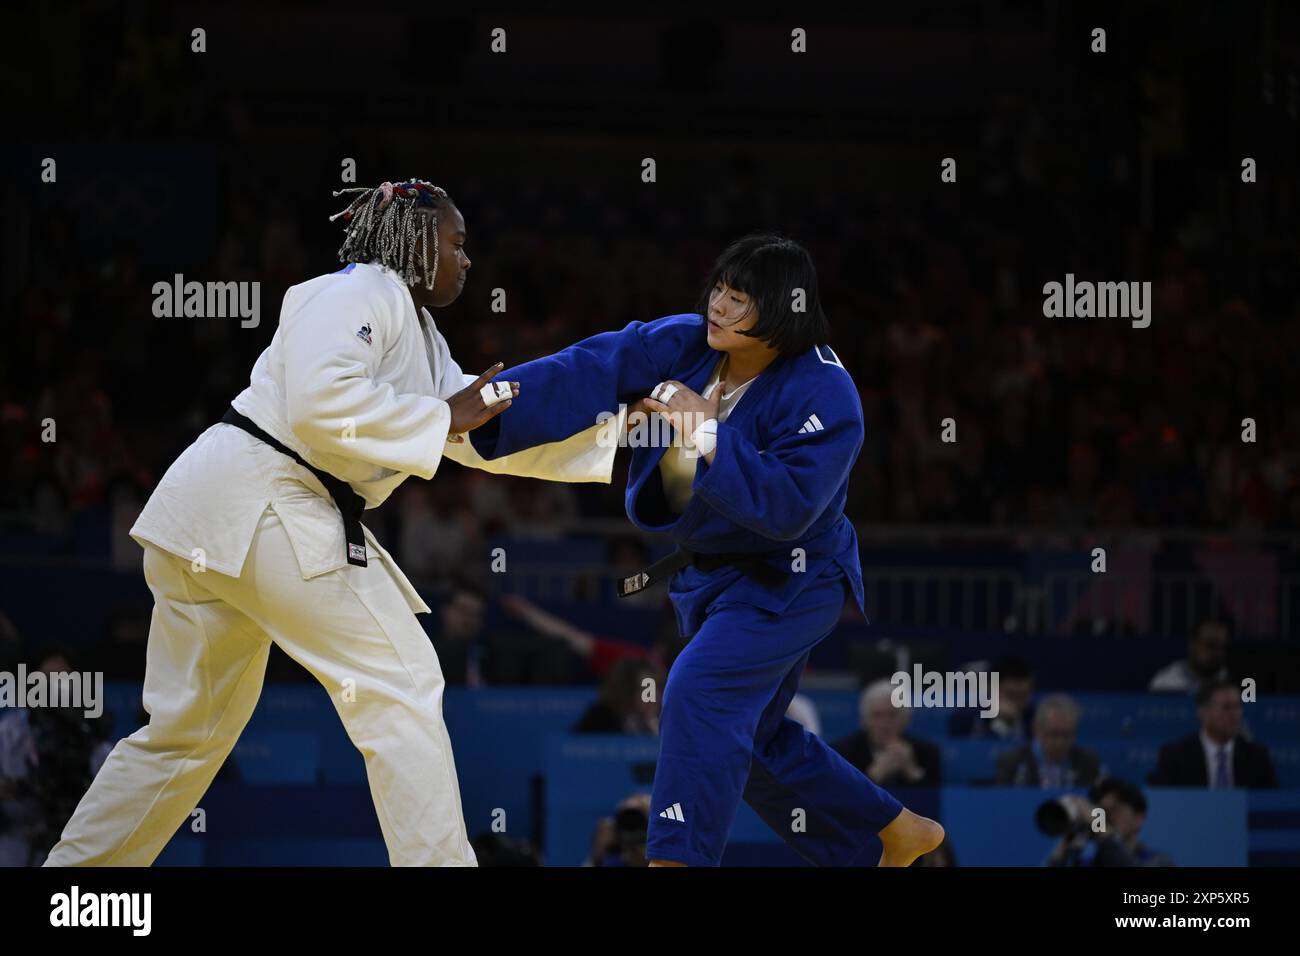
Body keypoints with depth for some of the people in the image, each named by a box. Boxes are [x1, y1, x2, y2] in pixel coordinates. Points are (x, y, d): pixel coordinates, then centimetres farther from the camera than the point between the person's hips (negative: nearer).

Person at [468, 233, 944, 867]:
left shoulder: (823, 397, -24)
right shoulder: (683, 345, -9)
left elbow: (784, 506, -32)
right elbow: (586, 376, -21)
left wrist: (708, 431, -35)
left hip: (785, 582, -8)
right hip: (709, 572, 8)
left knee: (703, 694, -29)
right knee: (748, 740, 17)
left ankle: (676, 857, -26)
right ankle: (898, 833, 34)